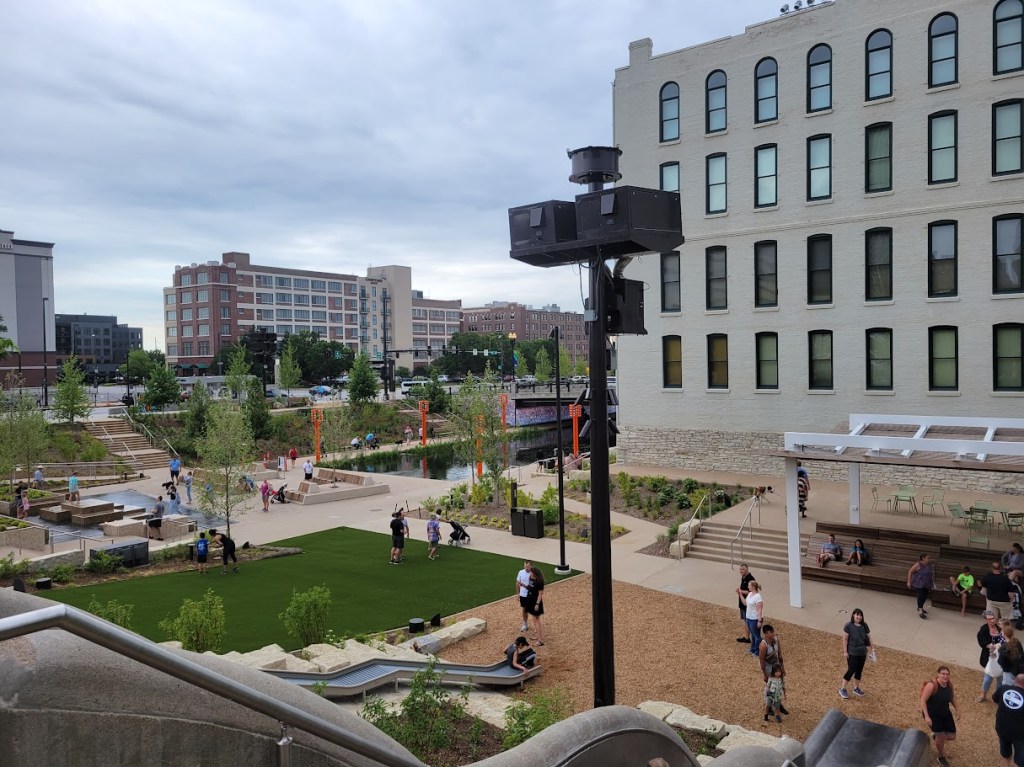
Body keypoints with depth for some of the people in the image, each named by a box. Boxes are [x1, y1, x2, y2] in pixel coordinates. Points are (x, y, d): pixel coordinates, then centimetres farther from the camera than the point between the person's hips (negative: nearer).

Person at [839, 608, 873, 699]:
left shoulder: (864, 626, 0)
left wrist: (872, 647, 1)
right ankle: (842, 689, 10)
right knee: (851, 670, -4)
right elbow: (845, 639, -12)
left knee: (859, 671, 15)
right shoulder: (848, 626, -14)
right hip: (852, 653, -5)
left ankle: (856, 688, 33)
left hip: (862, 653, 5)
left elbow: (868, 637, 8)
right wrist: (845, 651, -14)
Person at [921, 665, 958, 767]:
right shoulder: (932, 685, -27)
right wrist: (926, 716, -29)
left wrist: (956, 710, 16)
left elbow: (952, 696, 14)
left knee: (951, 736, 7)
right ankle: (941, 758, 23)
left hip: (945, 713, 6)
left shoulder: (949, 684, -8)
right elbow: (923, 700, -24)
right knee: (941, 736, -4)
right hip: (932, 714, -6)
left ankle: (936, 735, 40)